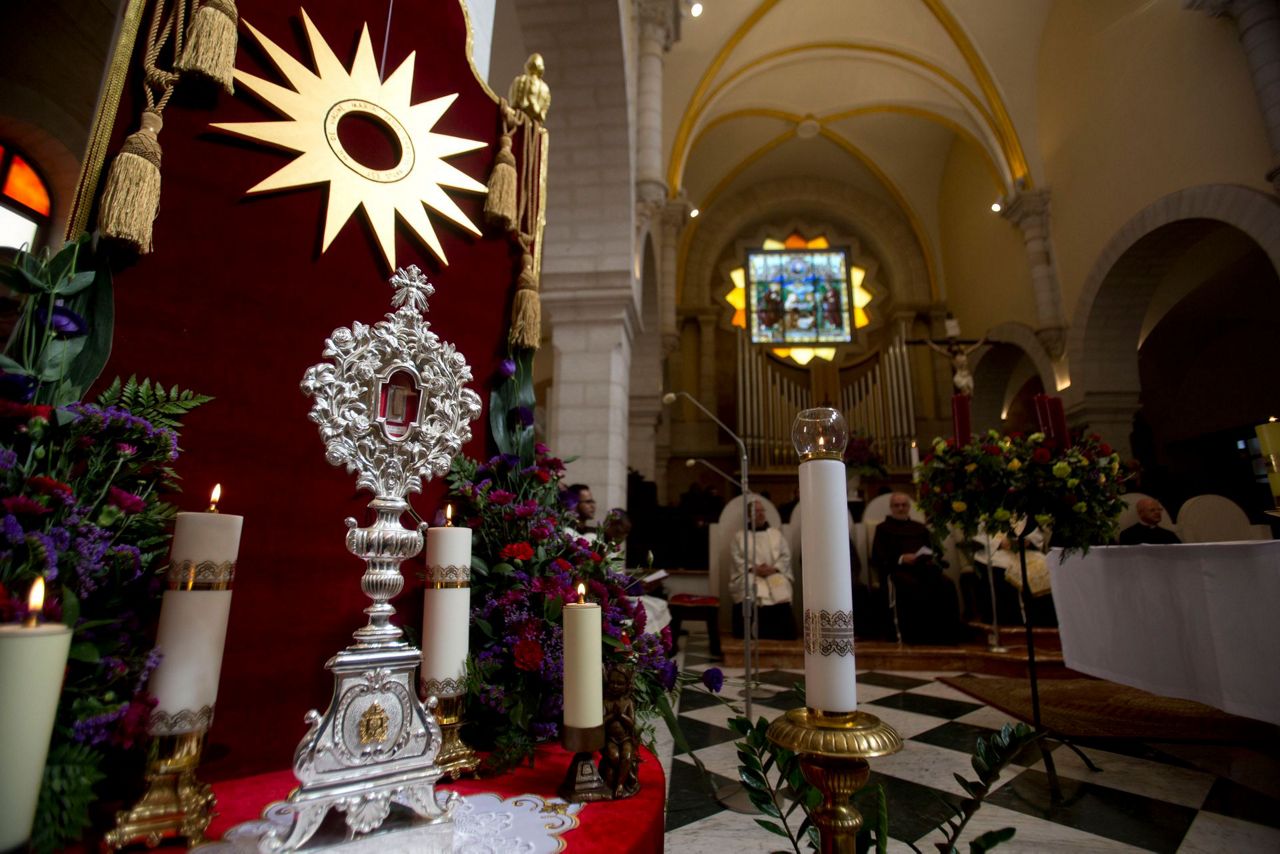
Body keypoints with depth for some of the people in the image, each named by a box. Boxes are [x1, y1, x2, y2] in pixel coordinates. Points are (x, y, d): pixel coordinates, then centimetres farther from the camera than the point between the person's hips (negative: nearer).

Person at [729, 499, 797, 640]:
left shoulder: (777, 534, 21)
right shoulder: (738, 537, 15)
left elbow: (786, 555, 10)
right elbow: (737, 559, 2)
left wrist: (774, 568, -11)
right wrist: (753, 569, -15)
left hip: (776, 574, 1)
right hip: (749, 576, -1)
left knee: (781, 595, -32)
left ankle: (780, 641, -22)